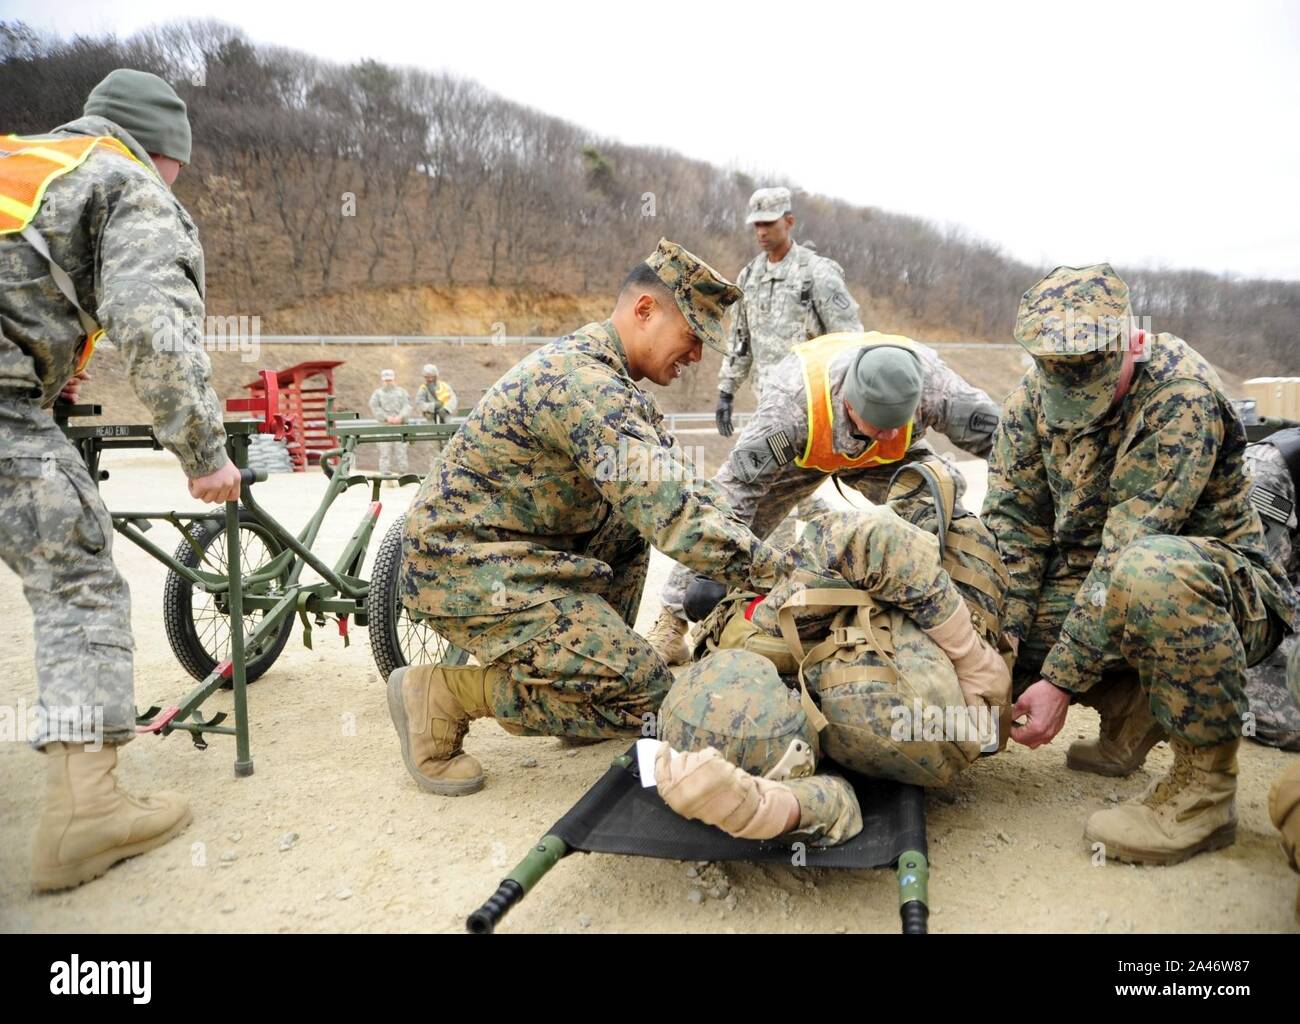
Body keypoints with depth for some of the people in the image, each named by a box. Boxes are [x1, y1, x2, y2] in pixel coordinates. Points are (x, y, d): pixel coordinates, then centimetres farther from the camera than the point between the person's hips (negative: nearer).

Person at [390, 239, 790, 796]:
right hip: (469, 568, -10)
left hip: (500, 546, 10)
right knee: (642, 692, -11)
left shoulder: (590, 362, 11)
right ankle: (444, 692, -4)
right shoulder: (587, 385, -22)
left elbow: (677, 477, 12)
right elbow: (670, 510, -29)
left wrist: (741, 535, 0)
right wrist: (771, 566, -22)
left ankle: (597, 657, 17)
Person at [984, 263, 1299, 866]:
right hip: (1093, 586, 6)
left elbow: (1128, 548, -29)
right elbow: (1011, 526, -7)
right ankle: (1129, 708, 8)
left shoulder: (1183, 393, -23)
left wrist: (1060, 682, -30)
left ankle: (1206, 787, -19)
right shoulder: (1032, 395, -4)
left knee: (1151, 572, -41)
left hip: (1222, 592, -6)